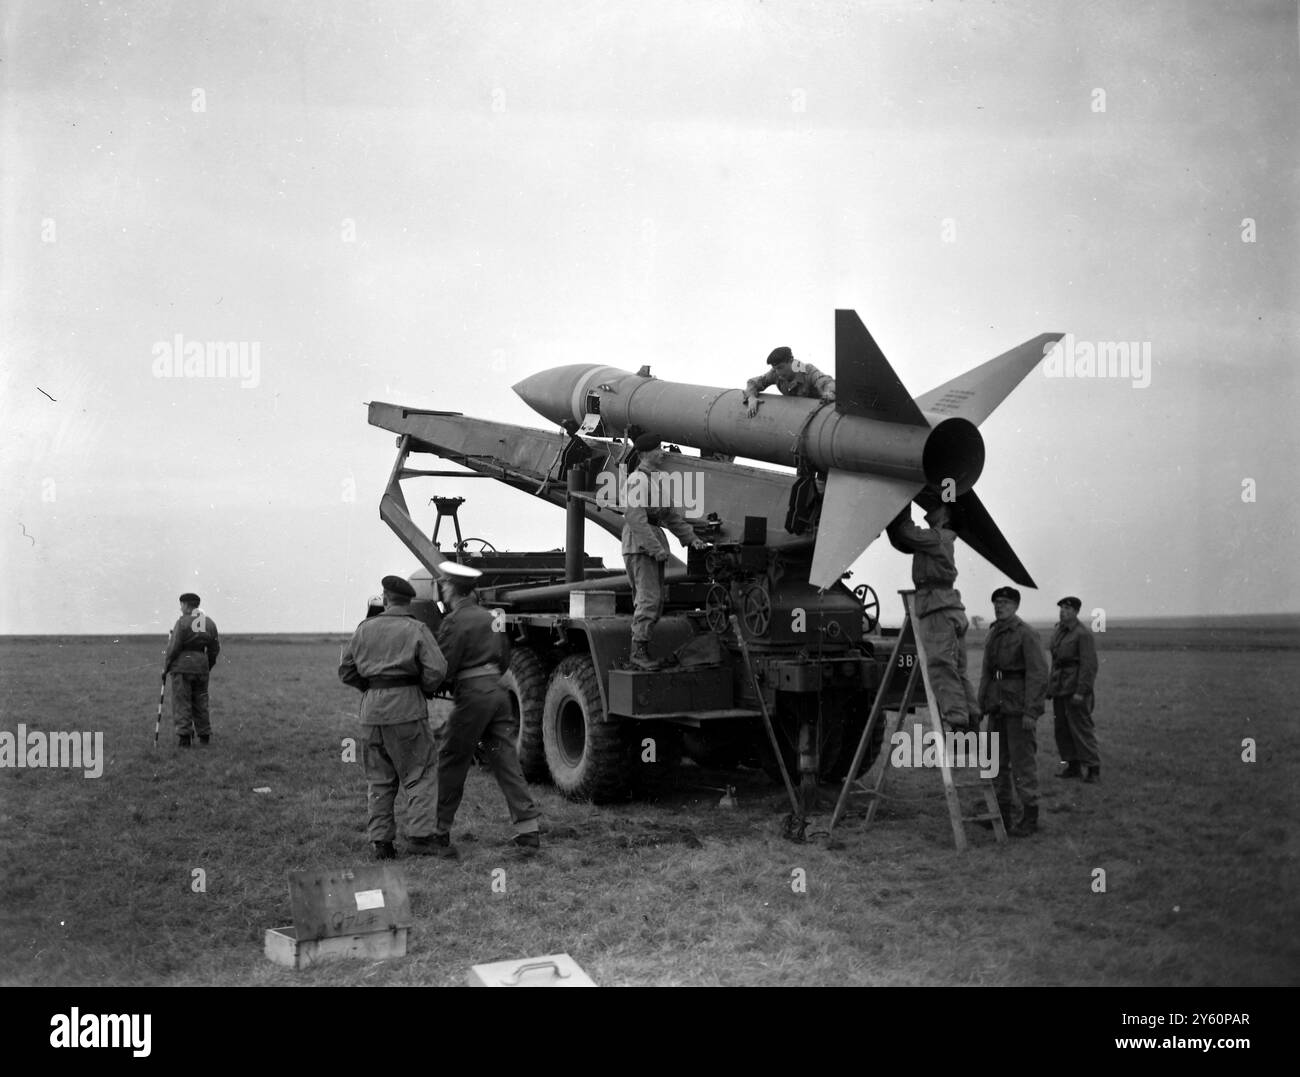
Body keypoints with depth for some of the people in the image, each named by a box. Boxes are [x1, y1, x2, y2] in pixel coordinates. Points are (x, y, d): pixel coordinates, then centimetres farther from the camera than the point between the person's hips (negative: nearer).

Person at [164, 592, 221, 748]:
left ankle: (184, 738, -7)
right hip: (201, 665, 5)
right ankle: (205, 737, 15)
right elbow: (215, 648, 8)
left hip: (182, 665, -5)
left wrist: (166, 666, 0)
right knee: (200, 702, 13)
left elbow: (174, 647, -12)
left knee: (181, 702, -1)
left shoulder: (182, 622, -11)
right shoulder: (210, 623, 6)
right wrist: (208, 666, 20)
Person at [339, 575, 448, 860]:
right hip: (407, 707, -4)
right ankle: (419, 839, -4)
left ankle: (380, 841, 11)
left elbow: (346, 671, 12)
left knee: (379, 778, 13)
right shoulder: (416, 629, -3)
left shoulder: (365, 628, 9)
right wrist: (426, 689, 6)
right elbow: (436, 670, -12)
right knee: (421, 773, 4)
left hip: (372, 708, 4)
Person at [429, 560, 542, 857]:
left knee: (451, 763, 4)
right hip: (498, 690, 7)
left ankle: (440, 833, 9)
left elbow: (443, 668, -13)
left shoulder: (454, 622, -10)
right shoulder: (490, 617, 14)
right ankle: (528, 829, 3)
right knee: (506, 761, 8)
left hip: (472, 694, -7)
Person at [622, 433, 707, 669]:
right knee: (648, 598, -13)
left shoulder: (660, 478, 18)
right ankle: (638, 651, -10)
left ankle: (643, 648, 13)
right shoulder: (637, 479, -11)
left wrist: (690, 538, 15)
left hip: (655, 541, 9)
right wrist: (655, 547, -22)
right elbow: (635, 517, -19)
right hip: (639, 545, -9)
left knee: (656, 600, 8)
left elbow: (671, 513, 23)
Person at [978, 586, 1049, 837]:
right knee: (997, 760, 11)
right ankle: (1003, 810, 21)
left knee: (1023, 761, -6)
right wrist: (981, 704, 17)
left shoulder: (1026, 634, -10)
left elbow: (1038, 674, -15)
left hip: (1019, 706, -8)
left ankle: (1030, 817, 0)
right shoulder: (993, 634, 14)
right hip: (997, 705, 8)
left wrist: (1031, 712, -20)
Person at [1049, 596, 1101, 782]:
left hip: (1075, 687, -8)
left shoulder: (1083, 634, -12)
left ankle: (1093, 768, -4)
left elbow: (1089, 665, -16)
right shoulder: (1057, 631, 12)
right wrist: (1050, 686, 17)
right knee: (1062, 727, 10)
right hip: (1059, 687, 8)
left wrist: (1081, 692, -20)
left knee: (1080, 727, -8)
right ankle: (1072, 765, 18)